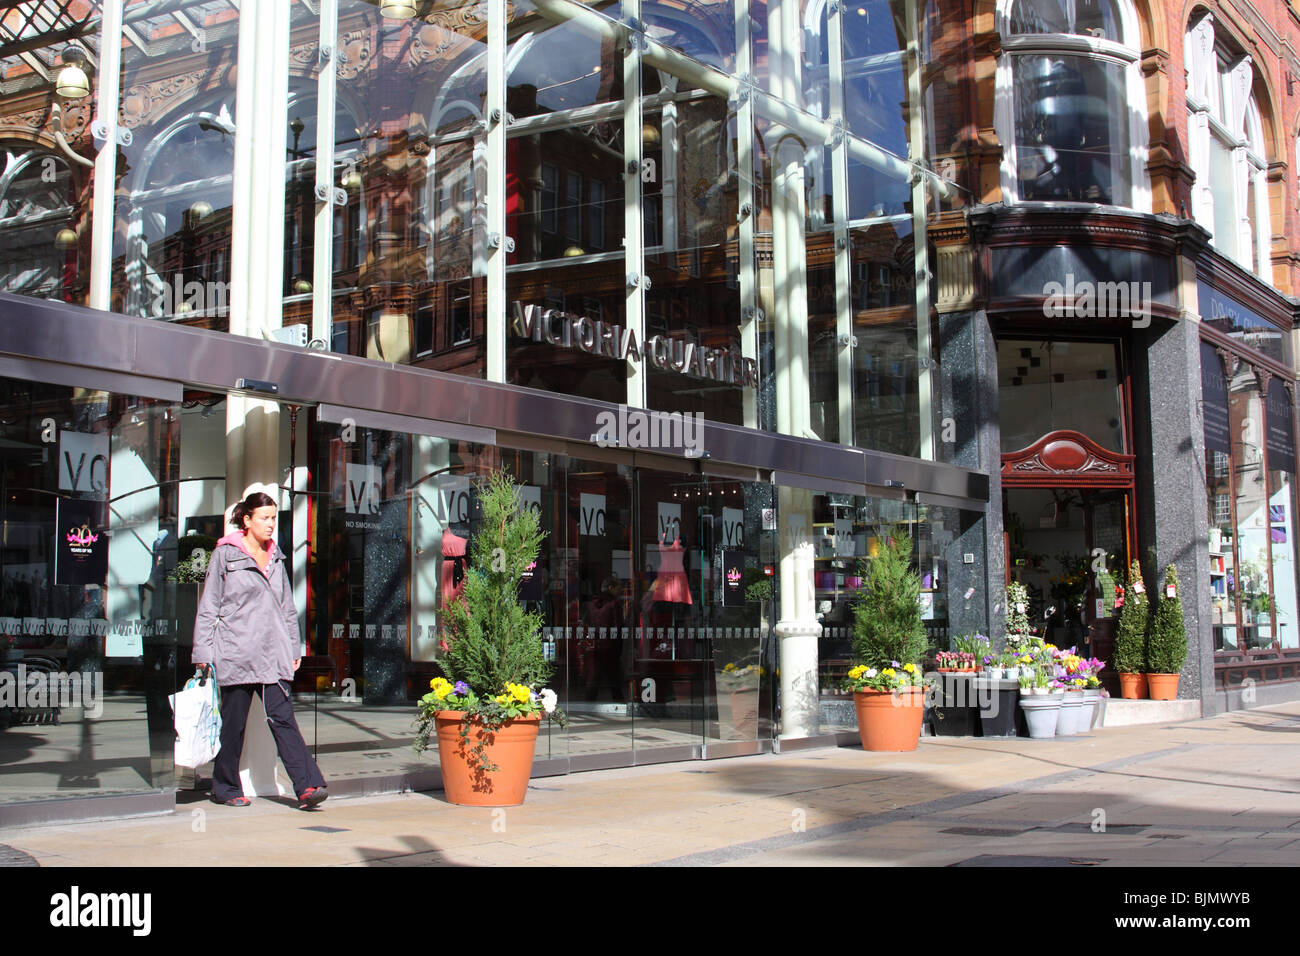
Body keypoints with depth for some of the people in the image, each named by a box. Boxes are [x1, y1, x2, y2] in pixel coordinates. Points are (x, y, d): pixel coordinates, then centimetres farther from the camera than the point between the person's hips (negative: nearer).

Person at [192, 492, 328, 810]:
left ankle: (308, 786, -15)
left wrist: (294, 649, 16)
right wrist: (203, 653, -3)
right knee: (233, 723, 5)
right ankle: (225, 788, 21)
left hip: (273, 657, 3)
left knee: (282, 718, -6)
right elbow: (208, 608, 1)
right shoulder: (225, 555, 0)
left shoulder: (275, 557, 15)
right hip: (235, 655, -3)